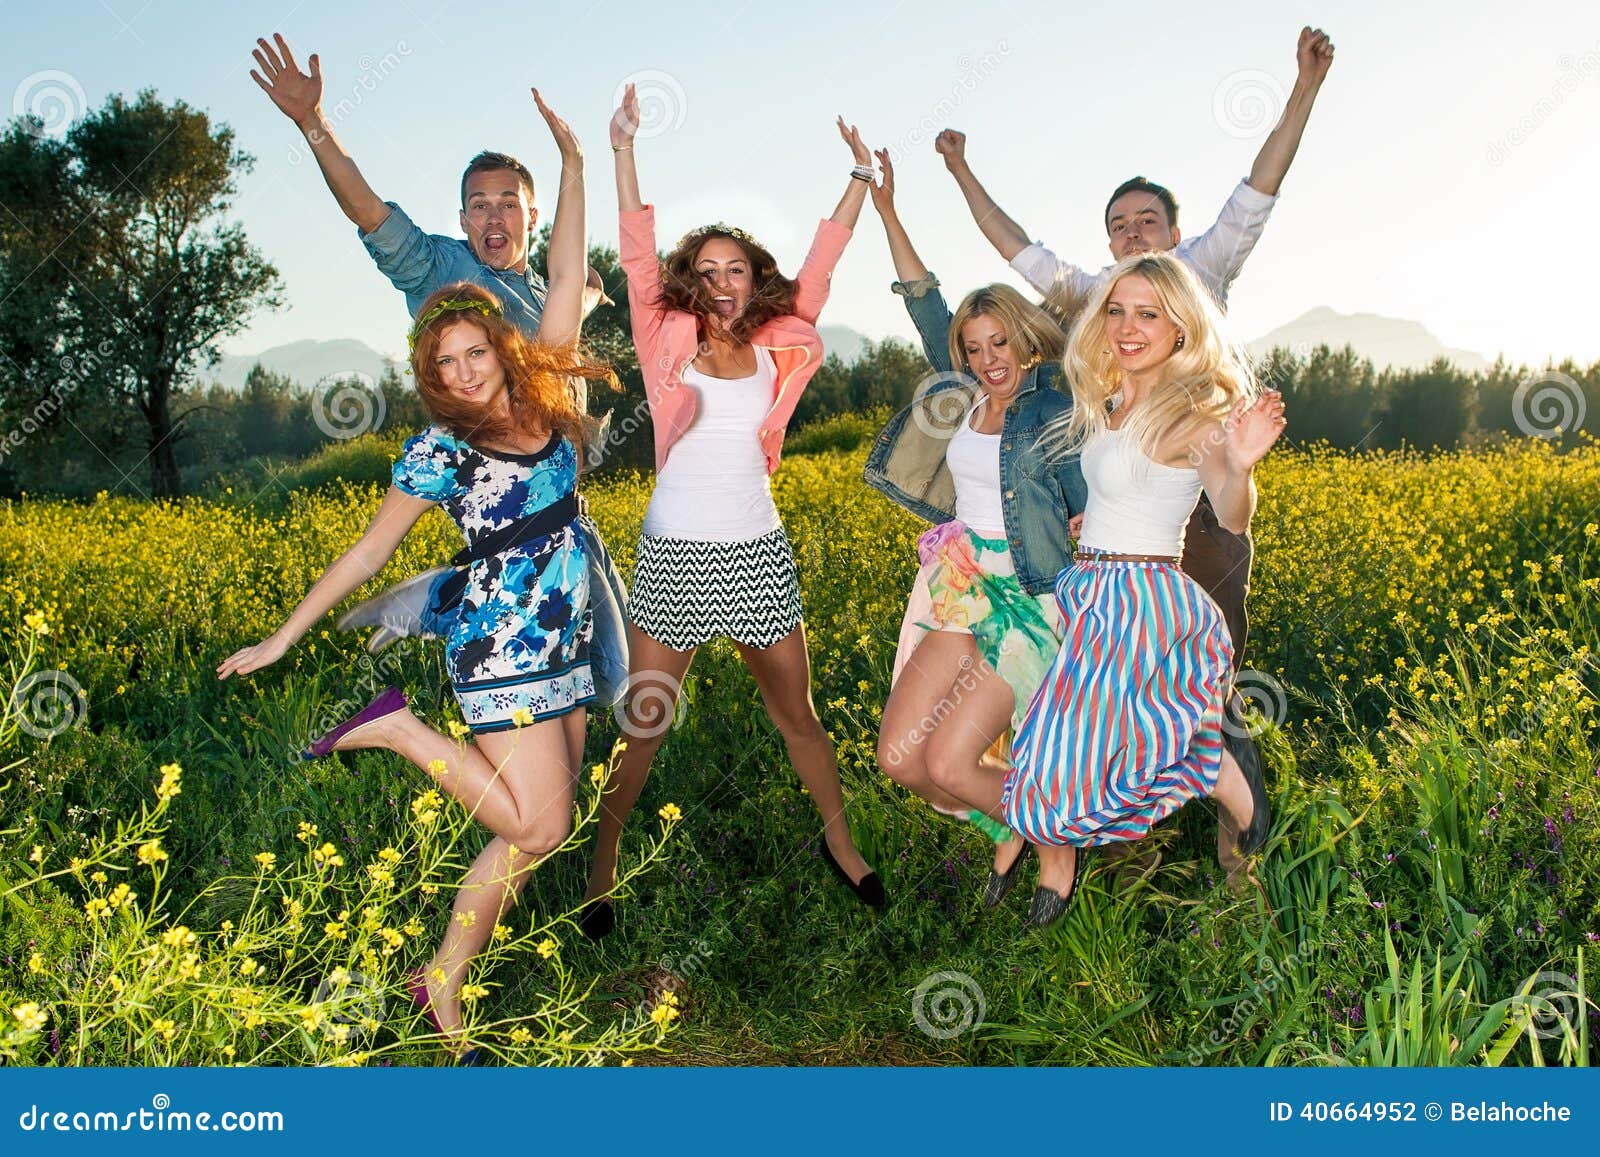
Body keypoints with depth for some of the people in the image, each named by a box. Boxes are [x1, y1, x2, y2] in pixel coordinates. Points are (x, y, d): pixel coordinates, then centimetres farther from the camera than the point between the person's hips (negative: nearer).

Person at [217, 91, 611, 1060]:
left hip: (565, 653, 6)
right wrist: (283, 639, 1)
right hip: (502, 655, -5)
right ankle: (399, 729, 7)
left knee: (534, 829, 8)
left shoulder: (544, 403, 3)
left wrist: (574, 164, 5)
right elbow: (368, 554, -1)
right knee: (538, 829, -9)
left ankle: (448, 977, 20)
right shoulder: (439, 452, -7)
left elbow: (567, 280, 6)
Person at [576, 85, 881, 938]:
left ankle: (841, 844, 30)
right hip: (675, 551, -2)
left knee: (797, 715, 12)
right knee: (640, 724, 3)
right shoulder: (669, 345, -1)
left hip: (758, 552, 2)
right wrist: (623, 149, -17)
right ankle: (601, 865, 19)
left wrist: (861, 179, 4)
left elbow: (817, 270, 6)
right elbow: (638, 259, -10)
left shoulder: (775, 350, 5)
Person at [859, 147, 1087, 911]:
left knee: (945, 764, -15)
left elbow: (1092, 516, -4)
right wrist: (886, 208, 13)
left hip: (1030, 602, -6)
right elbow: (927, 304, 13)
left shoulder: (1056, 412, -5)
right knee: (897, 758, -4)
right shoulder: (961, 394, 9)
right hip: (960, 595, 6)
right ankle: (1010, 831, 19)